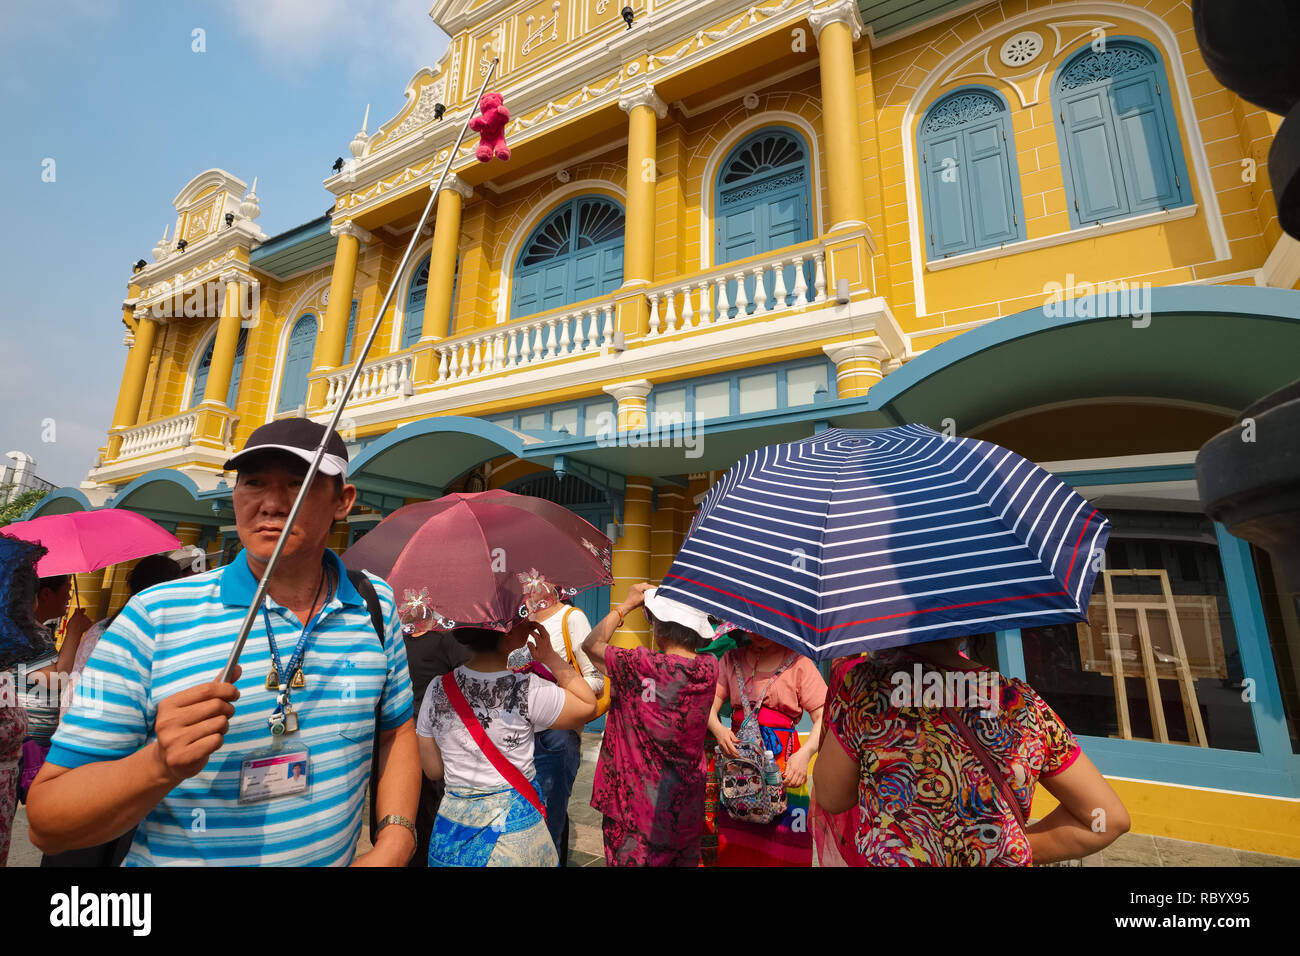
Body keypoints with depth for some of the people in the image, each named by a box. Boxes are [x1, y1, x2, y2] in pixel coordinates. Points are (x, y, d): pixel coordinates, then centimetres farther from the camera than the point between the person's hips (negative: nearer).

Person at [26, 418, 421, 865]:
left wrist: (394, 842, -12)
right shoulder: (153, 619, -17)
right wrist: (158, 766, -32)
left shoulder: (376, 604, -10)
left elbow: (397, 731, 1)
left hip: (338, 858, 2)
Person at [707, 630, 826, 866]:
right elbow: (710, 706, 5)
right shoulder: (731, 659, 8)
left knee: (782, 845, -2)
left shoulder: (798, 663, -3)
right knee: (733, 849, 6)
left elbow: (823, 718, -8)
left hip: (783, 763, -2)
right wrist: (717, 728, -16)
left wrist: (804, 754, -23)